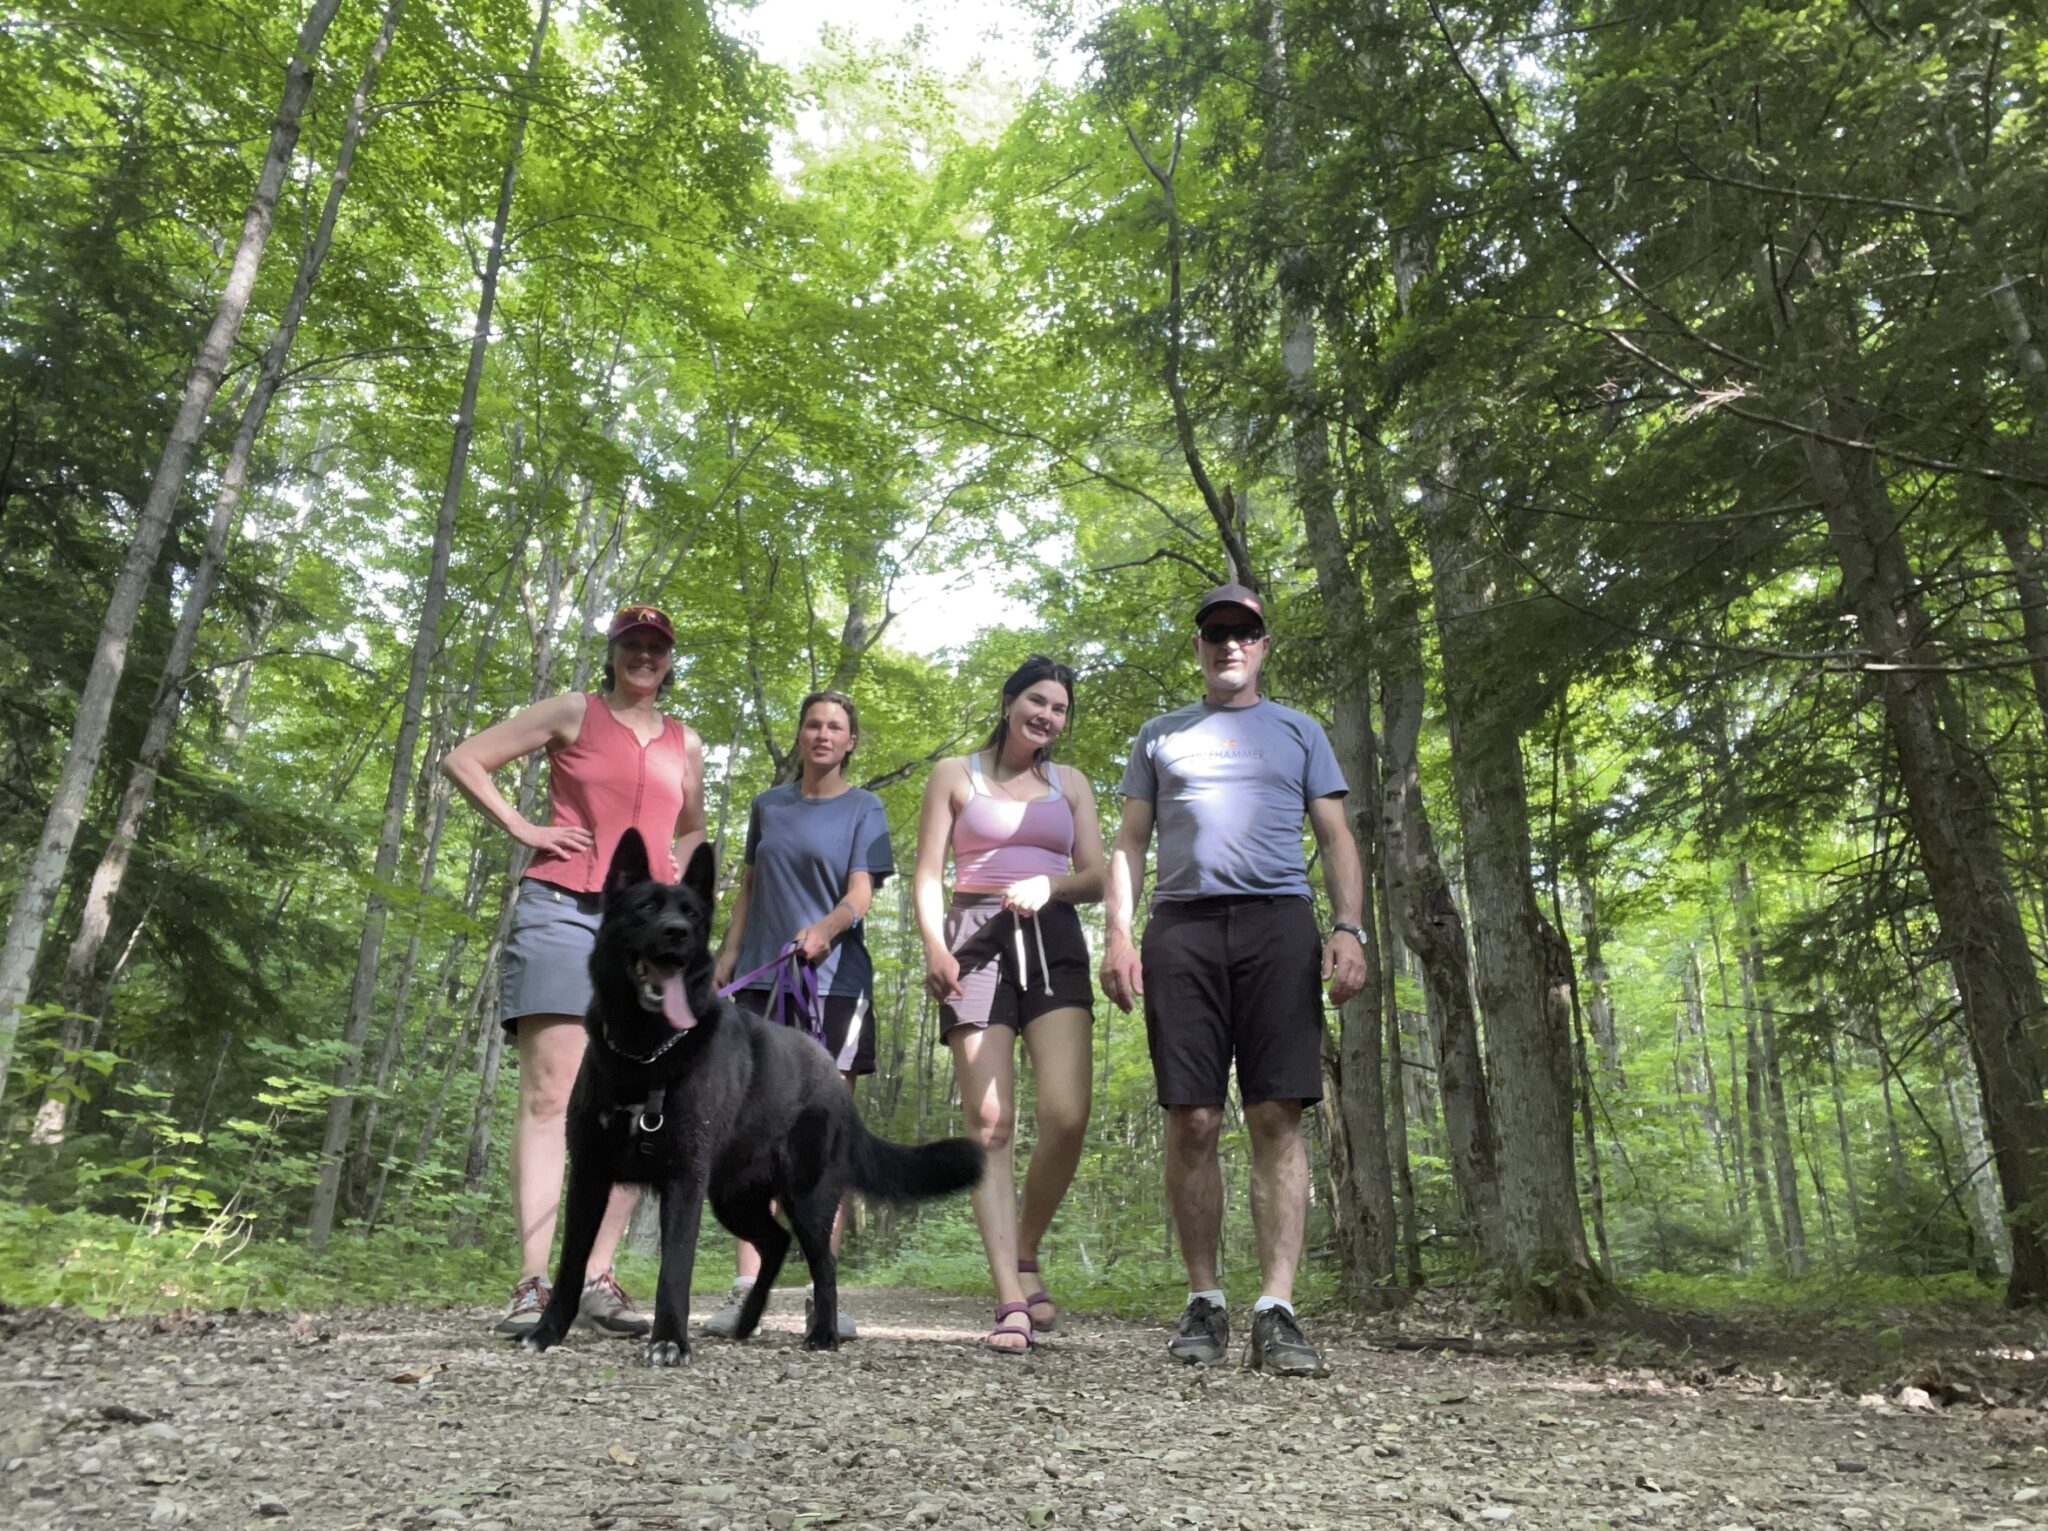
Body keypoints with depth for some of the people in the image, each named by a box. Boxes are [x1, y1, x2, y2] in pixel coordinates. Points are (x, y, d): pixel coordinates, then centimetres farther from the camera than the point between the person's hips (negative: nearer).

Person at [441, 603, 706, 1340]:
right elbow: (463, 759, 6)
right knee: (549, 1093, -9)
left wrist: (673, 868, 13)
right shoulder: (573, 714, 8)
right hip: (560, 912, -4)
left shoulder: (687, 745, 18)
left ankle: (598, 1277, 10)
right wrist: (521, 827, -3)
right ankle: (533, 1283, -7)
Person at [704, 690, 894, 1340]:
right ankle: (744, 1293, -1)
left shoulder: (864, 808, 6)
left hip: (834, 979, -2)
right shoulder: (768, 805, 16)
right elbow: (748, 890, 20)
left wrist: (825, 928, -25)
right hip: (761, 980, 3)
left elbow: (861, 894, -5)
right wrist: (724, 959, 10)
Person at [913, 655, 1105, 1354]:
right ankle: (1010, 1300, -7)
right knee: (988, 1122, -10)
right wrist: (933, 946, -11)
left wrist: (1047, 886, -9)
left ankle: (1025, 1257, 9)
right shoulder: (954, 774, 13)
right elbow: (927, 875, 7)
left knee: (1066, 1116, -14)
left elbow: (1096, 877, 13)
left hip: (1053, 942, 2)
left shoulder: (1070, 784, 20)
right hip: (975, 942, -2)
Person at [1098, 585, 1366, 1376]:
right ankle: (1204, 1303, 9)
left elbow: (1336, 839, 13)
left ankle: (1276, 1312, -5)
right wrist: (1117, 932, 1)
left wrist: (1349, 928, -2)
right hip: (1181, 927, 1)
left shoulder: (1299, 732, 20)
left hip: (1278, 924, 0)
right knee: (1192, 1122, -2)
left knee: (1277, 1118, -7)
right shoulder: (1159, 735, 21)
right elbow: (1128, 842, 16)